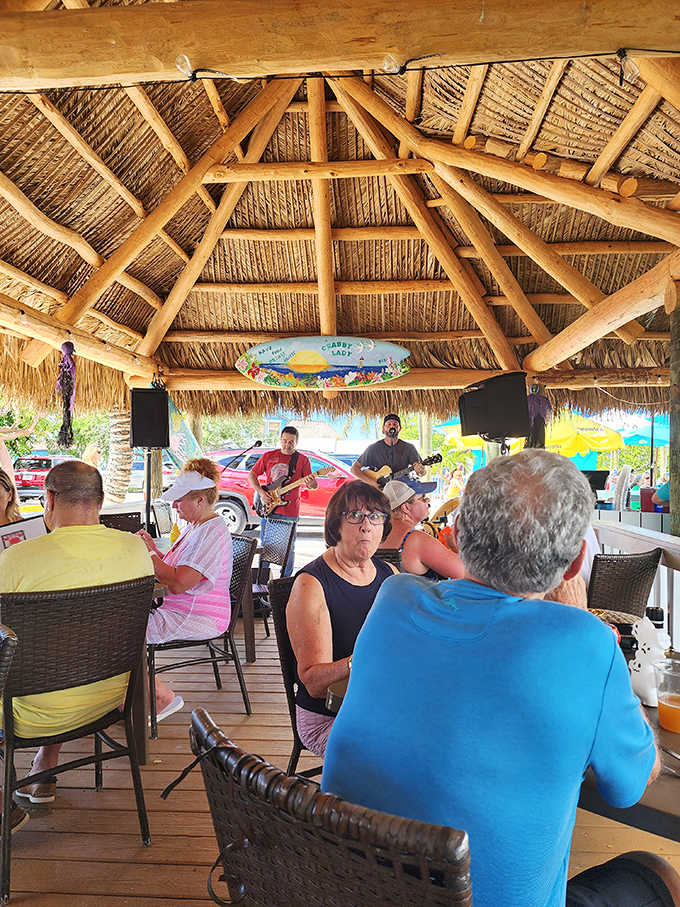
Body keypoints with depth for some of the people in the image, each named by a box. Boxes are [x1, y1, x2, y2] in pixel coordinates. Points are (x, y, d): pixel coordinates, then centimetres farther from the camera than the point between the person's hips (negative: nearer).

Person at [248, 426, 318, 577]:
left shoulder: (302, 460, 2)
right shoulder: (268, 456, 7)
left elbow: (313, 484, -1)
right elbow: (252, 475, 11)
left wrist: (312, 483, -26)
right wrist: (261, 492, -5)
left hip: (290, 513, -2)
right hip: (268, 509, 2)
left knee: (288, 548, 4)